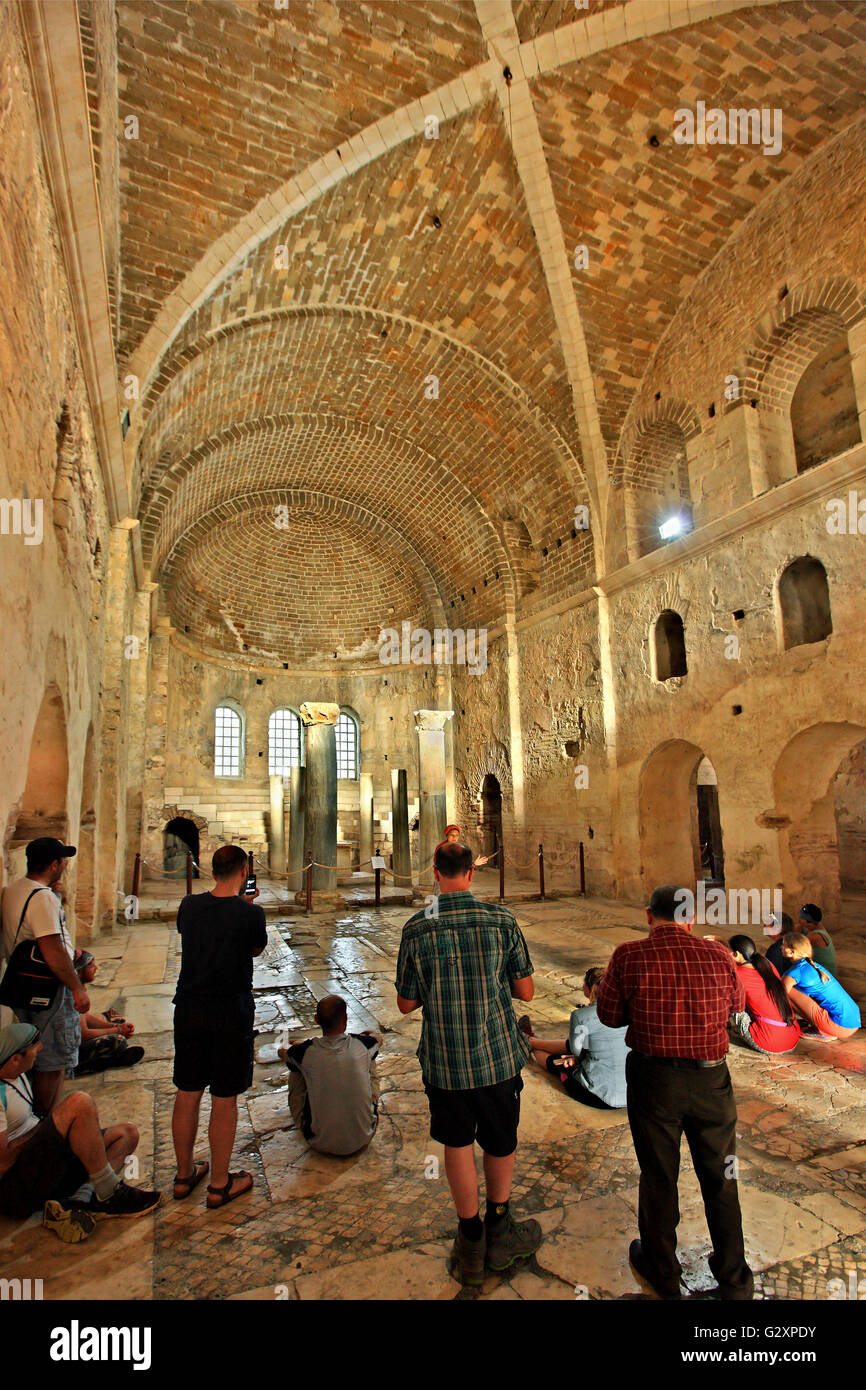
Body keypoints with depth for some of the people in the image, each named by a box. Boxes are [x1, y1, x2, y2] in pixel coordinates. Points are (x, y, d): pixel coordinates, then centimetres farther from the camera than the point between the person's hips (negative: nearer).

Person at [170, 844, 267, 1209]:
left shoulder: (189, 906, -4)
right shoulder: (250, 913, -17)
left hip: (189, 1011, 5)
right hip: (230, 1015, -4)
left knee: (187, 1095, 17)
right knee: (224, 1100, 9)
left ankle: (184, 1175, 33)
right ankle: (219, 1185, 23)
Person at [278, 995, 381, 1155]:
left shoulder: (303, 1051, -18)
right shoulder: (363, 1044, -16)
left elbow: (283, 1052, 9)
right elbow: (378, 1038, 12)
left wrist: (282, 1050, 34)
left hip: (321, 1144, -1)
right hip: (363, 1140, 1)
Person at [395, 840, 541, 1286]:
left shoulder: (417, 929, -13)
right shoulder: (502, 921, -13)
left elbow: (406, 1004, -4)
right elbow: (526, 991, -4)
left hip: (443, 1061, 0)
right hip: (497, 1055, 0)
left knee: (457, 1146, 20)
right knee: (500, 1143, 23)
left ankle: (470, 1240, 34)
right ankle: (498, 1230, 41)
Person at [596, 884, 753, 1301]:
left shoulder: (629, 956, -15)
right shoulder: (719, 955, -10)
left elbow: (608, 1014, -5)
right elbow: (736, 1004, 8)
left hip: (653, 1078, -1)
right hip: (711, 1079, 1)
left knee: (658, 1177, 18)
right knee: (719, 1178, 22)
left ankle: (661, 1271, 38)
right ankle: (734, 1279, 39)